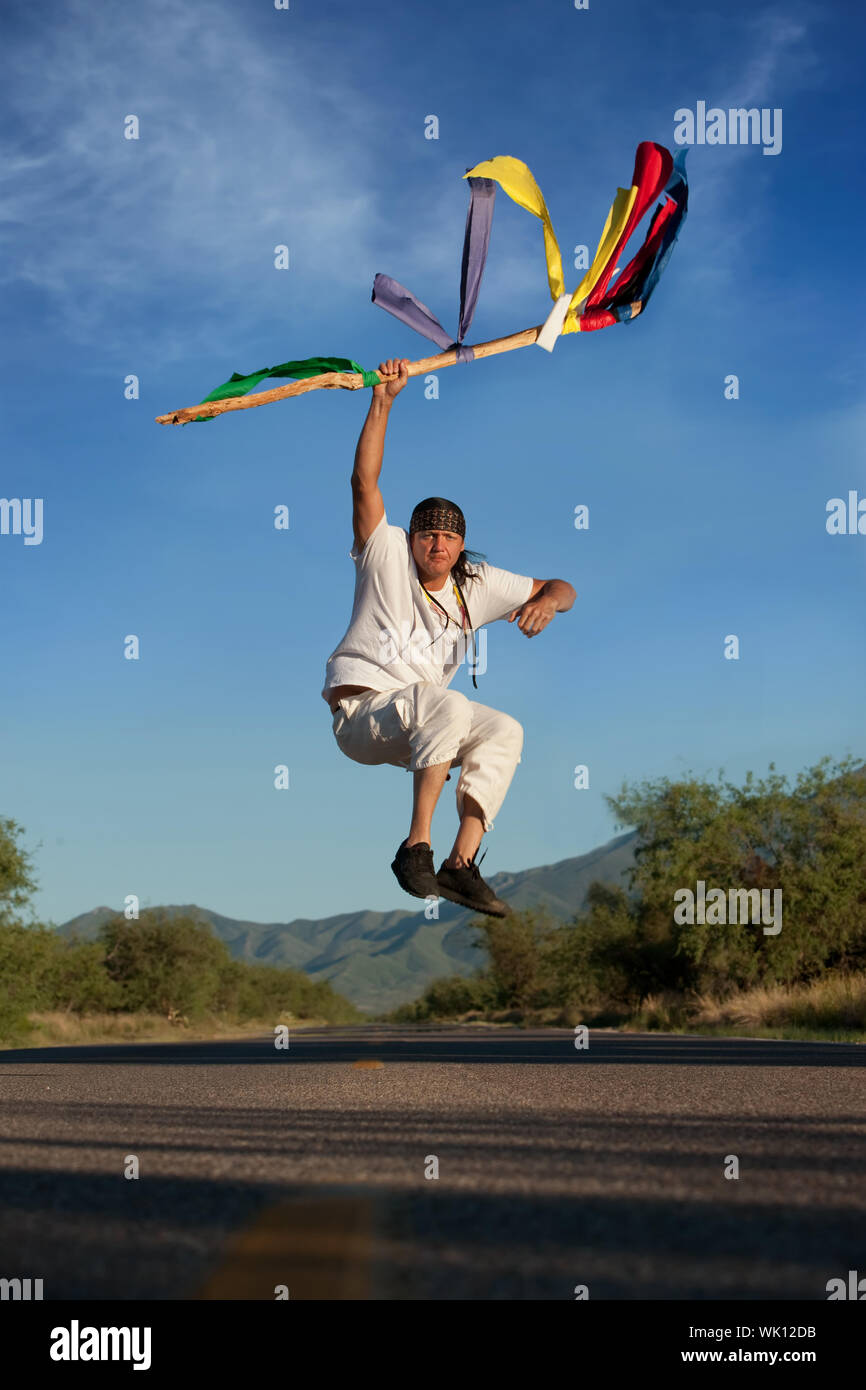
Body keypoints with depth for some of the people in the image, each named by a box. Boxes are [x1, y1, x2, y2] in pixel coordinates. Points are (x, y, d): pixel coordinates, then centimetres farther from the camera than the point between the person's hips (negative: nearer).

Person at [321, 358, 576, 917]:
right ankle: (417, 847, -33)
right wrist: (383, 400, -22)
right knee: (447, 704, -33)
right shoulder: (387, 557, -5)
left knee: (505, 730, -13)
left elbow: (561, 589, 11)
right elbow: (365, 481, -16)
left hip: (422, 725, 7)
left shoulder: (478, 586, 7)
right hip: (359, 713, -6)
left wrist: (547, 601, -14)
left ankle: (461, 864, -22)